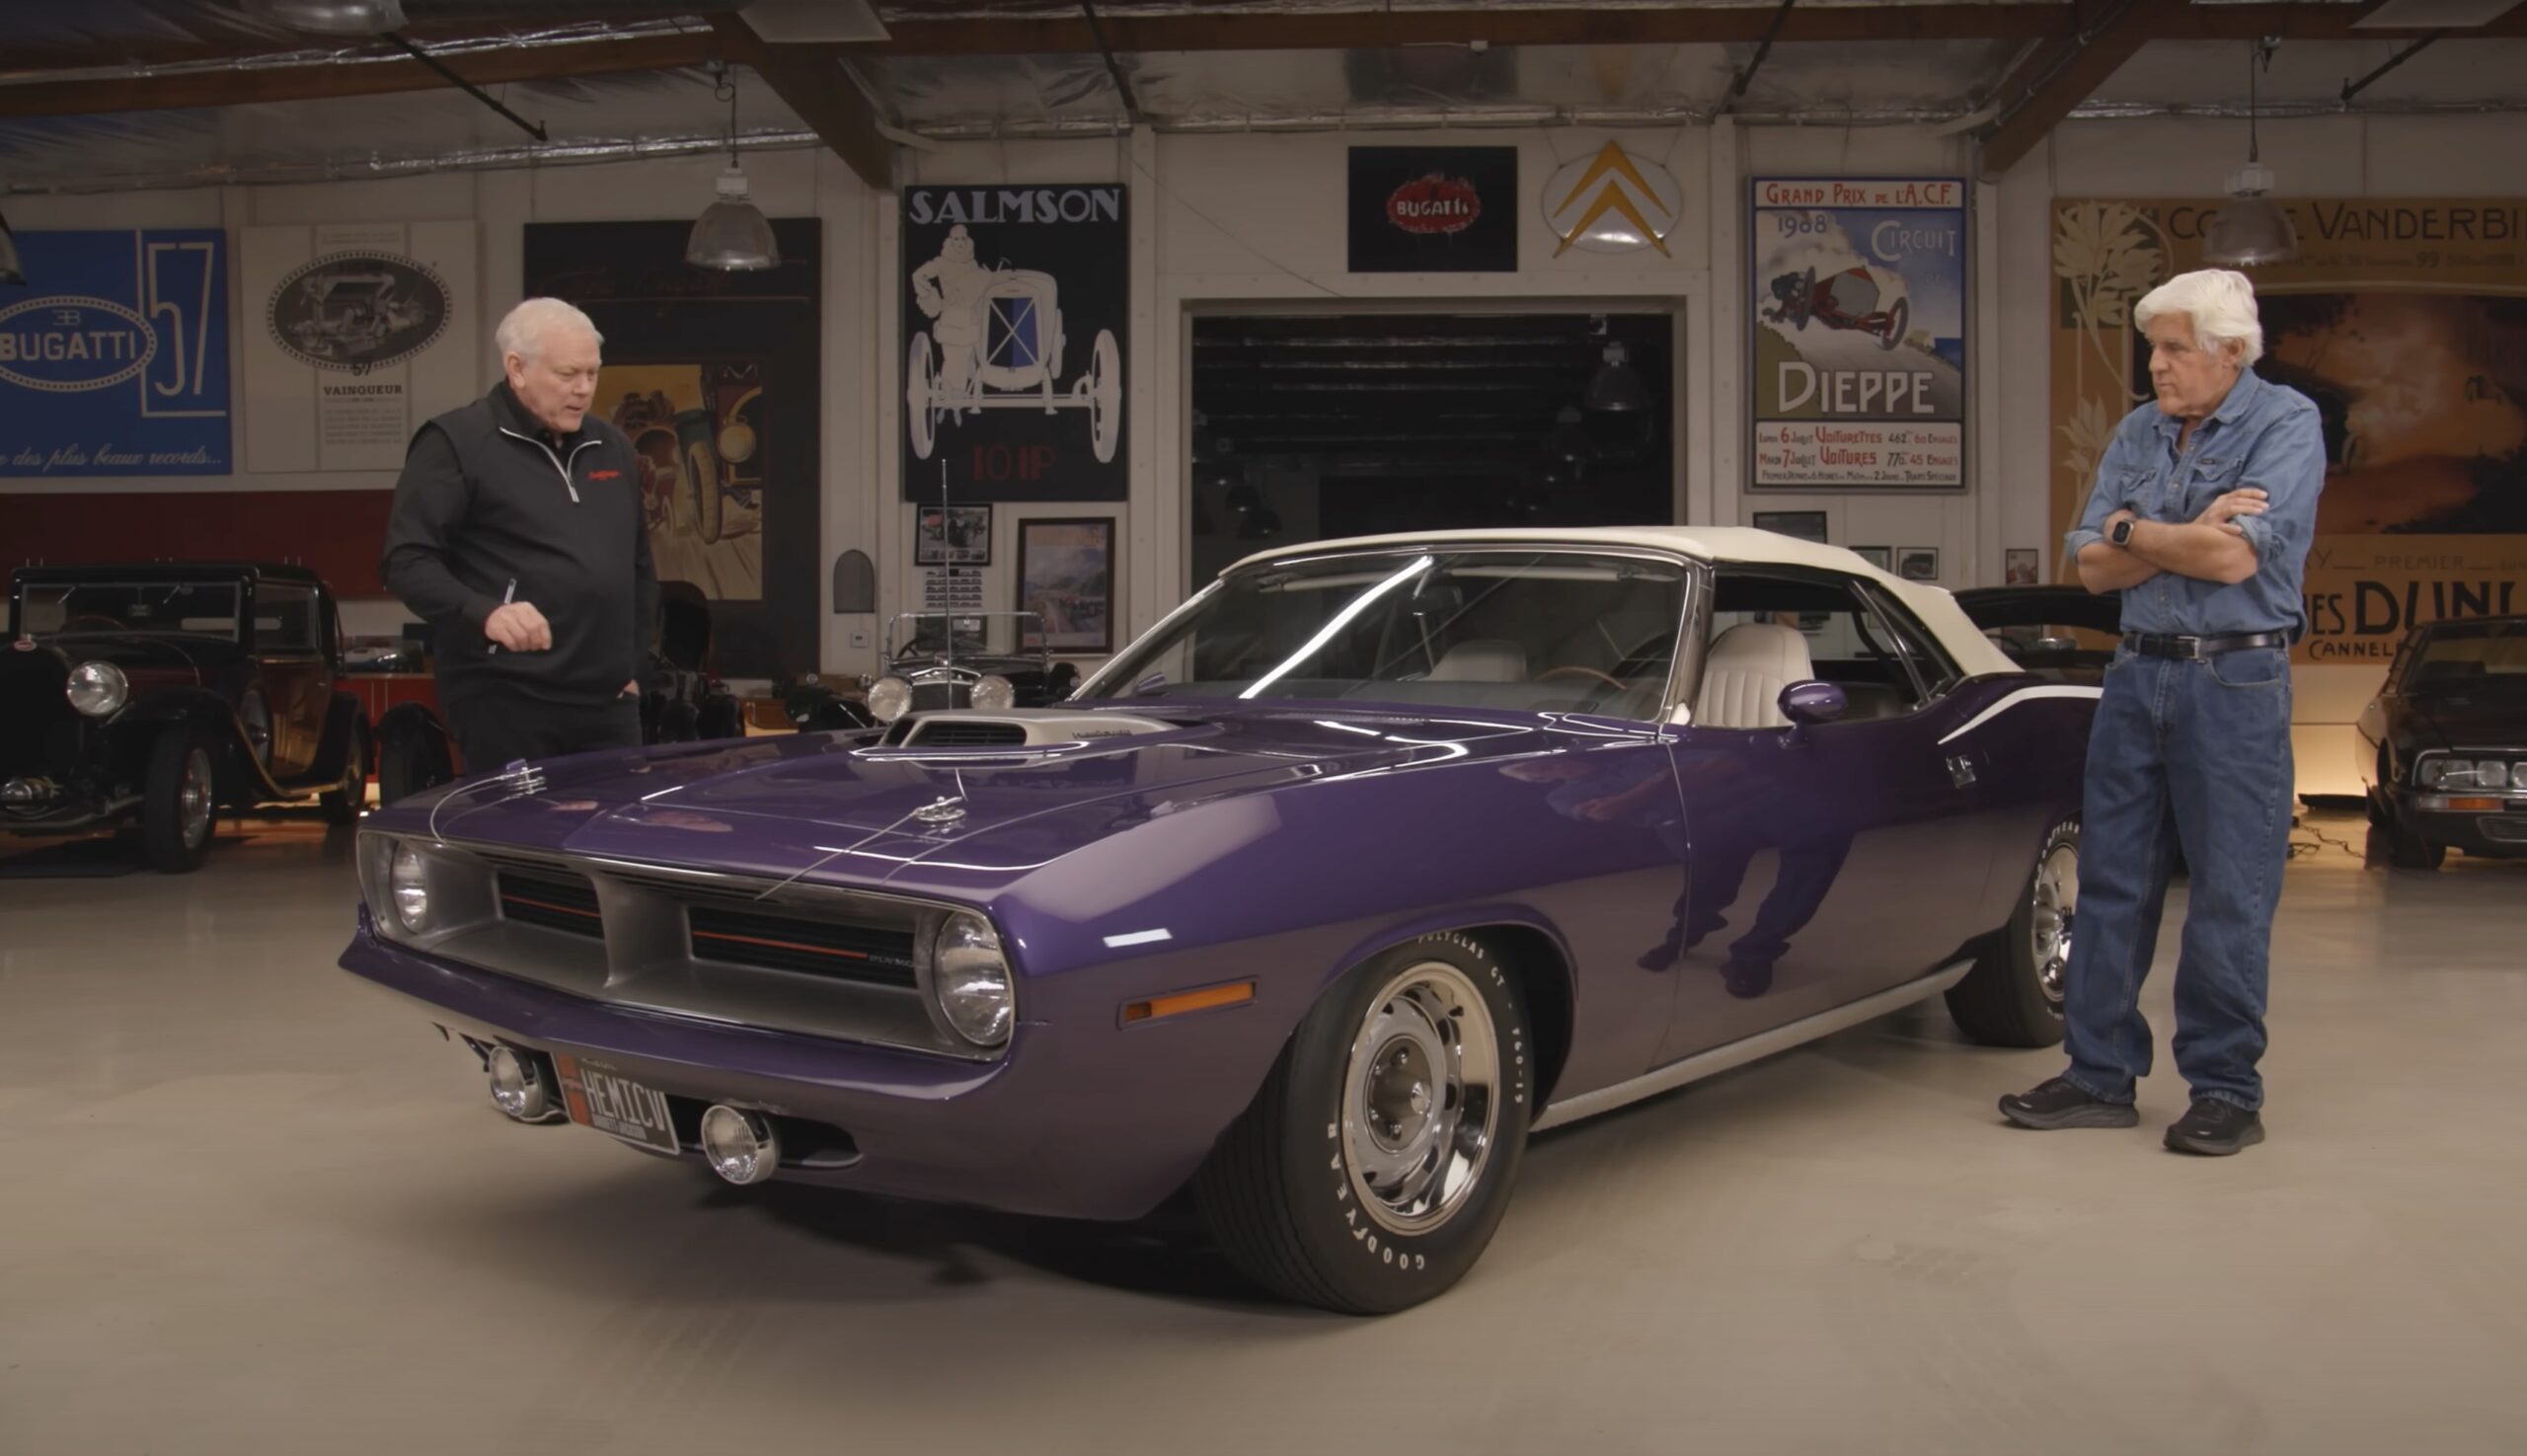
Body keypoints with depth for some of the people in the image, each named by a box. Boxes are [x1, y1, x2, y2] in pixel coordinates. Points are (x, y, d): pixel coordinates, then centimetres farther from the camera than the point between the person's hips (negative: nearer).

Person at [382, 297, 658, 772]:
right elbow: (408, 562, -11)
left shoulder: (612, 448, 17)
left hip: (608, 701, 6)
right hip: (505, 703, -6)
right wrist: (484, 613, -27)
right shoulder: (457, 442, -4)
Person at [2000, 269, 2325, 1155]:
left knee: (2229, 898, 0)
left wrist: (2134, 532, -5)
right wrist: (2190, 533, -10)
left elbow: (2234, 558, -19)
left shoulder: (2285, 426, -6)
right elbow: (2093, 567, 4)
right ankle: (2101, 1076, 14)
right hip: (2138, 674, 6)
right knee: (2111, 883, 6)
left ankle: (2226, 1091, 10)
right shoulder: (2138, 435, 11)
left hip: (2235, 683, -6)